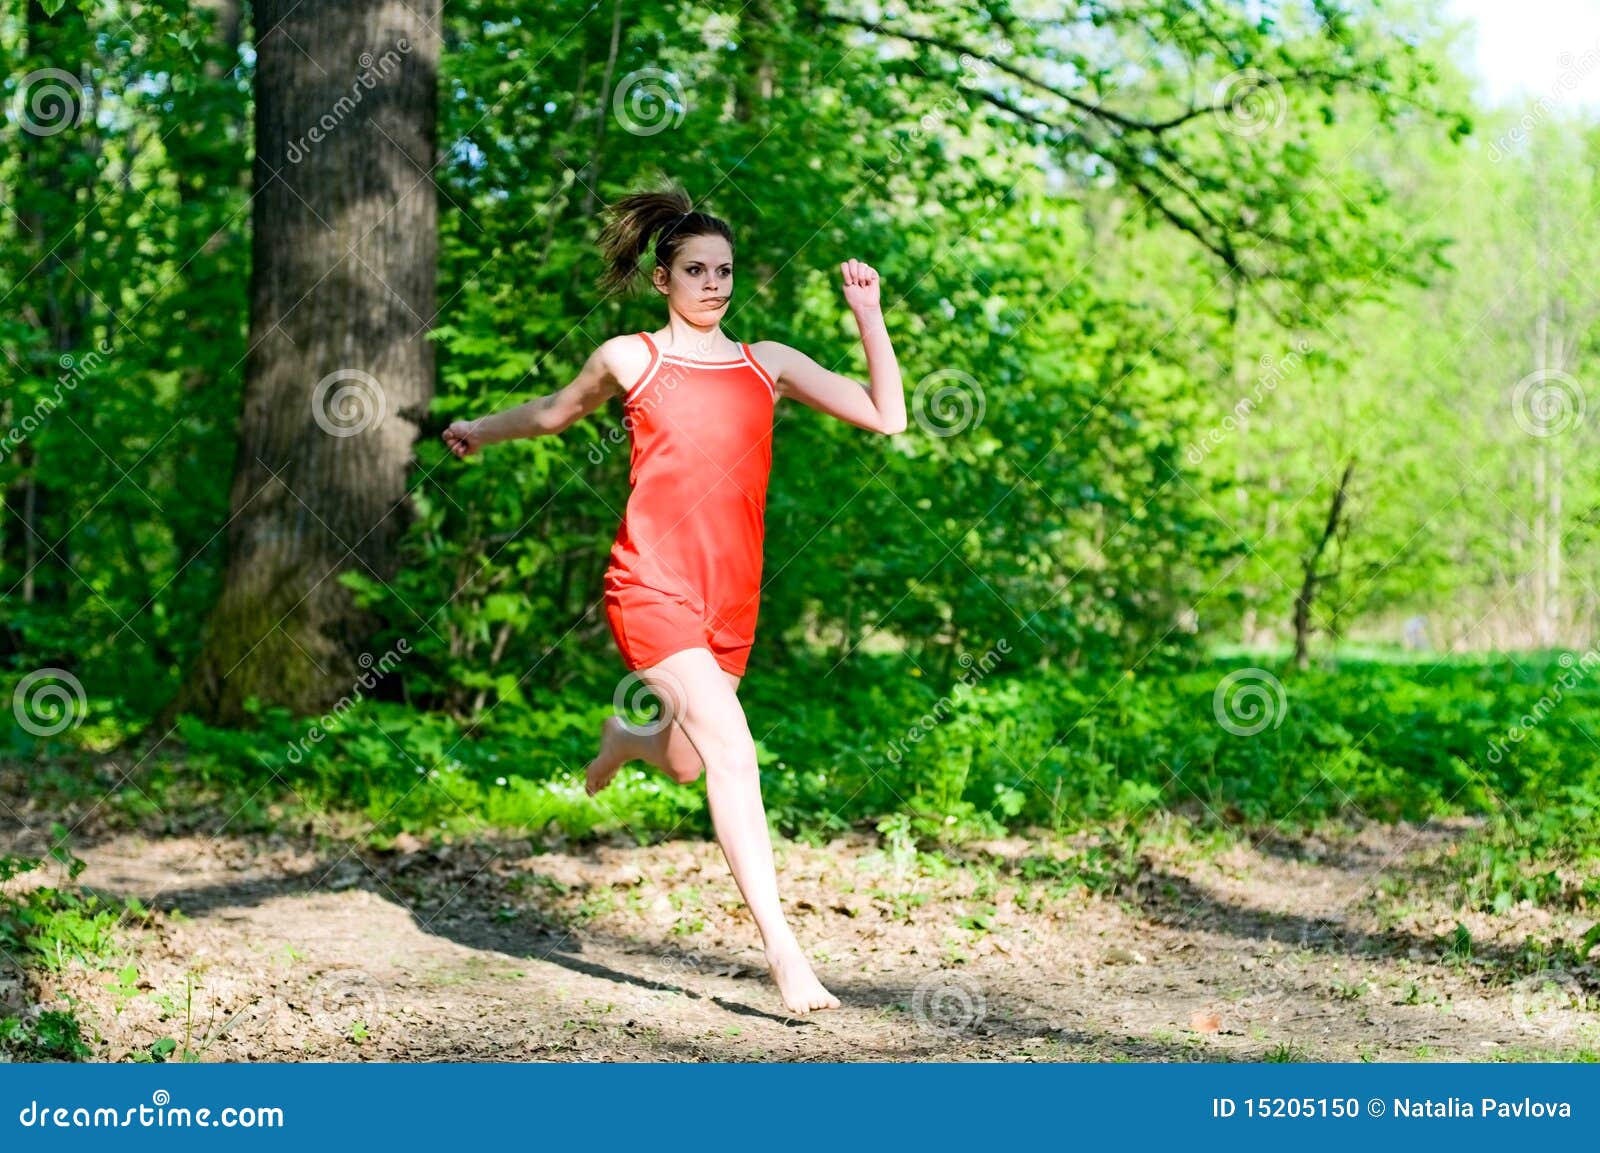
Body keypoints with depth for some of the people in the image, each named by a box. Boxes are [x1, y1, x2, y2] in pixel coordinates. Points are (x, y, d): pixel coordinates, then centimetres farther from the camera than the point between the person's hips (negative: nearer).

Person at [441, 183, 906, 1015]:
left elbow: (886, 418, 5)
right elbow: (555, 413, 25)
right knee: (729, 742, -20)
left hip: (730, 600, 4)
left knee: (685, 763, 17)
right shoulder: (629, 358, 5)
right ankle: (780, 946, -21)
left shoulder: (769, 364, 11)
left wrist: (868, 315, -2)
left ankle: (626, 738, 56)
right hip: (650, 587, -4)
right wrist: (479, 432, 39)